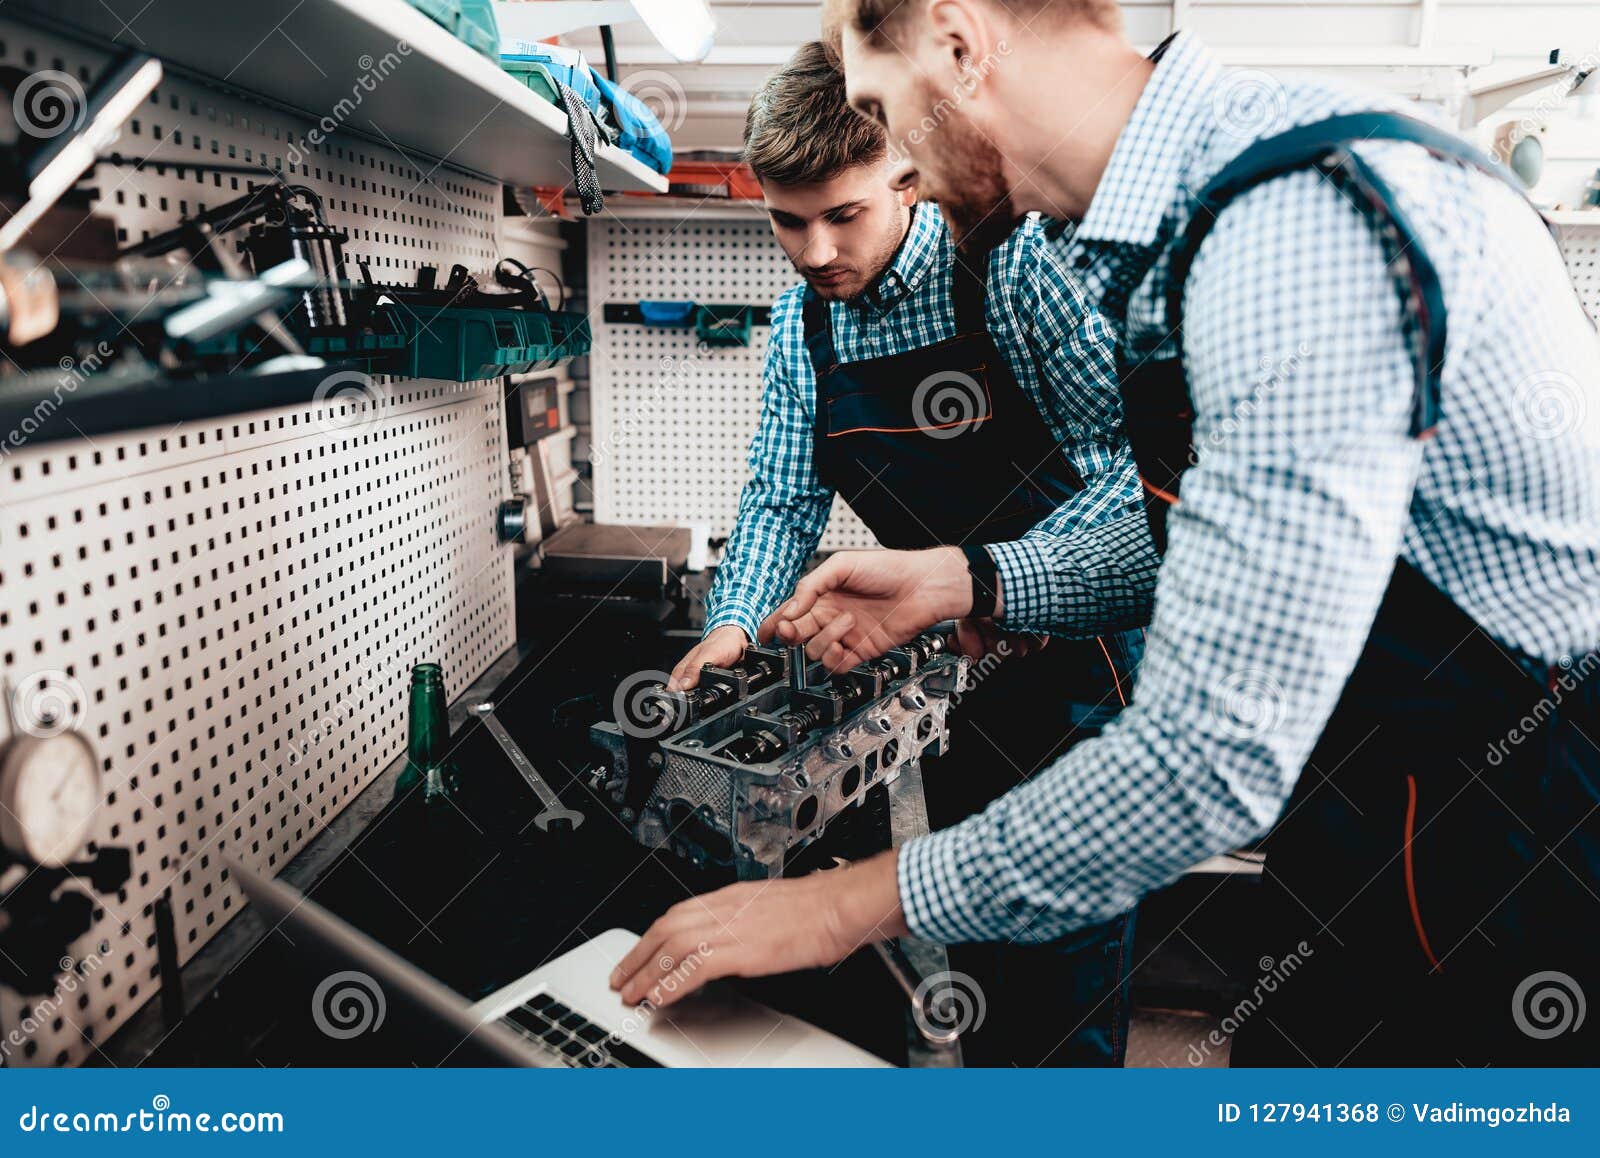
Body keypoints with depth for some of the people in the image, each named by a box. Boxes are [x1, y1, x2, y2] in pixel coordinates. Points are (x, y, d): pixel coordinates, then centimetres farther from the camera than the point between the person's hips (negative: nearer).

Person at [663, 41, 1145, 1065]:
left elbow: (1143, 456, -21)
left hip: (1079, 630, -5)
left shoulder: (1021, 263, -18)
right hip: (954, 664, 6)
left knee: (1072, 950, 3)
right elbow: (784, 498, 4)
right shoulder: (802, 325, 1)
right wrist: (735, 621, -12)